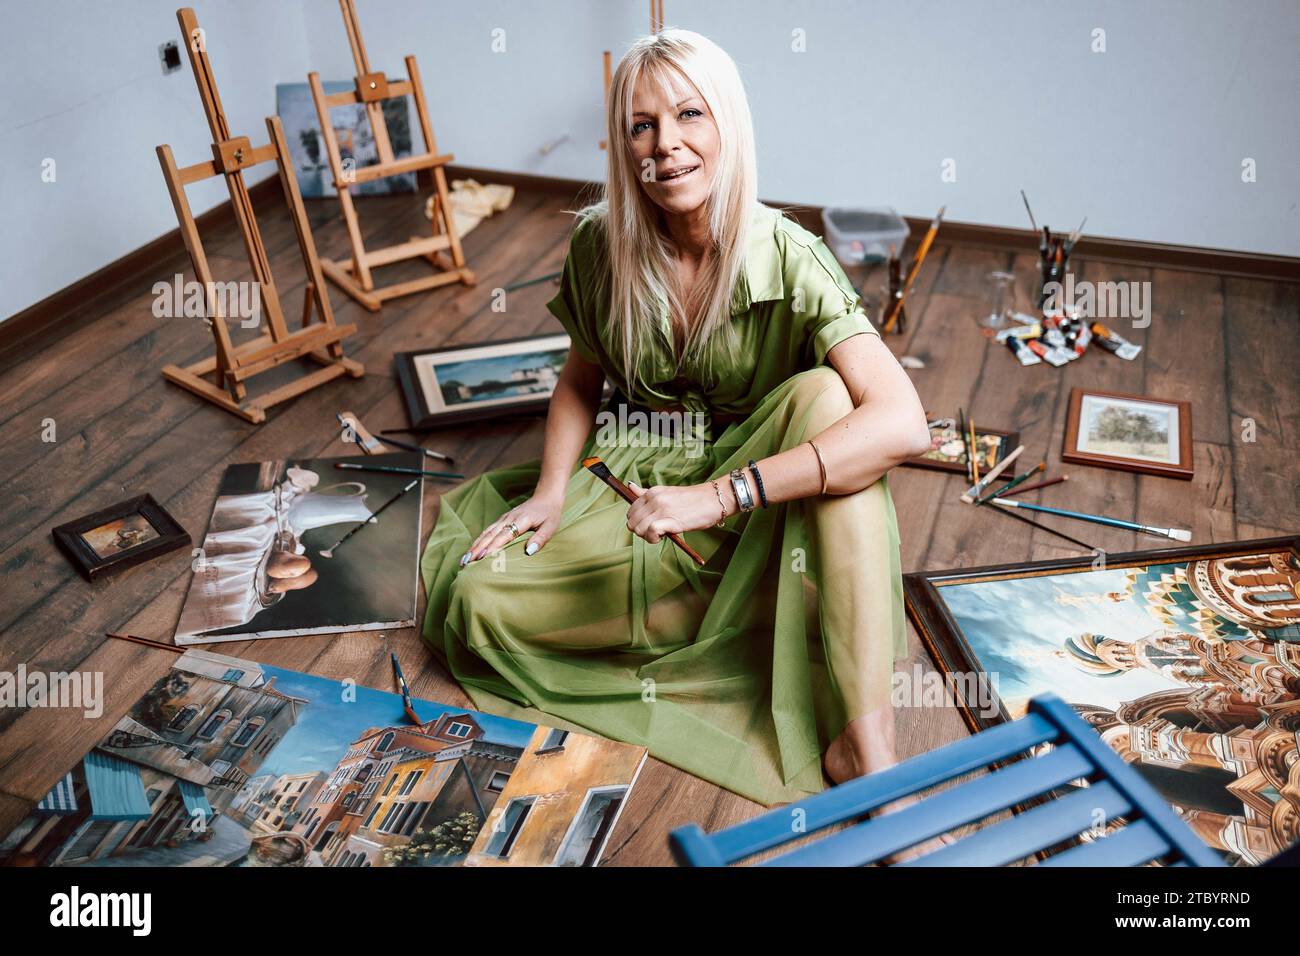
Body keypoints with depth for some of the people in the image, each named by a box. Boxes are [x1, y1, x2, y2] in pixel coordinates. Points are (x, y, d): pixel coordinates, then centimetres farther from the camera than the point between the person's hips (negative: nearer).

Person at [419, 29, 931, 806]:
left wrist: (720, 495, -35)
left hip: (751, 500, -2)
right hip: (638, 481, 3)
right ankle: (747, 618, -13)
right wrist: (552, 490, -7)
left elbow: (903, 423, -31)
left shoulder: (787, 260, -18)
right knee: (475, 598, -19)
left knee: (825, 394, -34)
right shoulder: (600, 245, -6)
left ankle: (865, 732, -32)